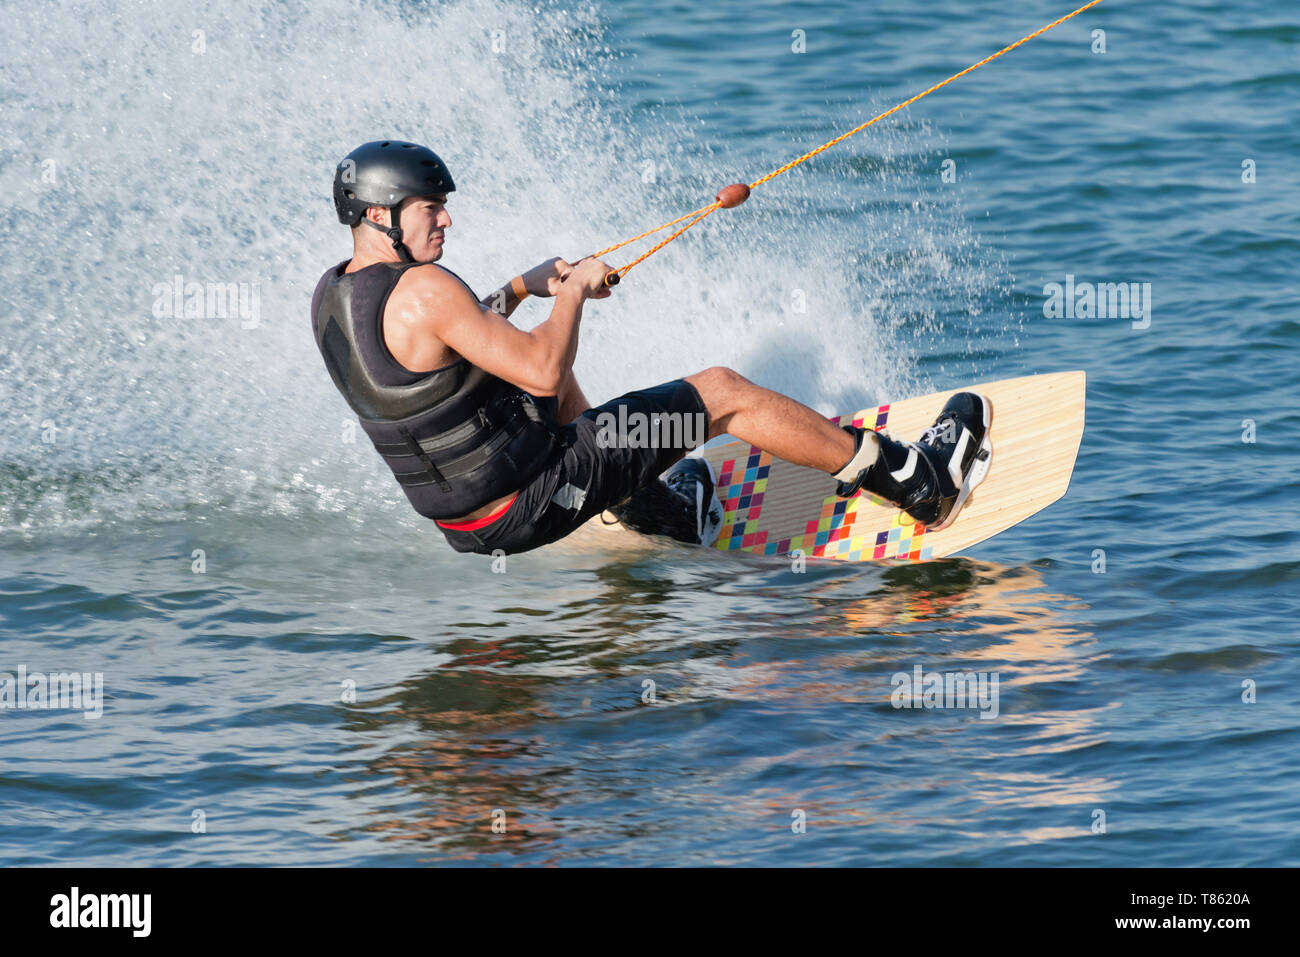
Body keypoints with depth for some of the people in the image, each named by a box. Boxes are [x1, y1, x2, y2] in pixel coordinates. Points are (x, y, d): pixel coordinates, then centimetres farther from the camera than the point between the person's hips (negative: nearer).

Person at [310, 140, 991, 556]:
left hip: (460, 517, 9)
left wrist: (520, 288, 11)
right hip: (525, 507, -9)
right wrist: (572, 293, -10)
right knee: (723, 390, 1)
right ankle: (918, 483, 12)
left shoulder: (331, 296, 3)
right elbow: (543, 372, -27)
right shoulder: (421, 289, -26)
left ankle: (647, 506, 42)